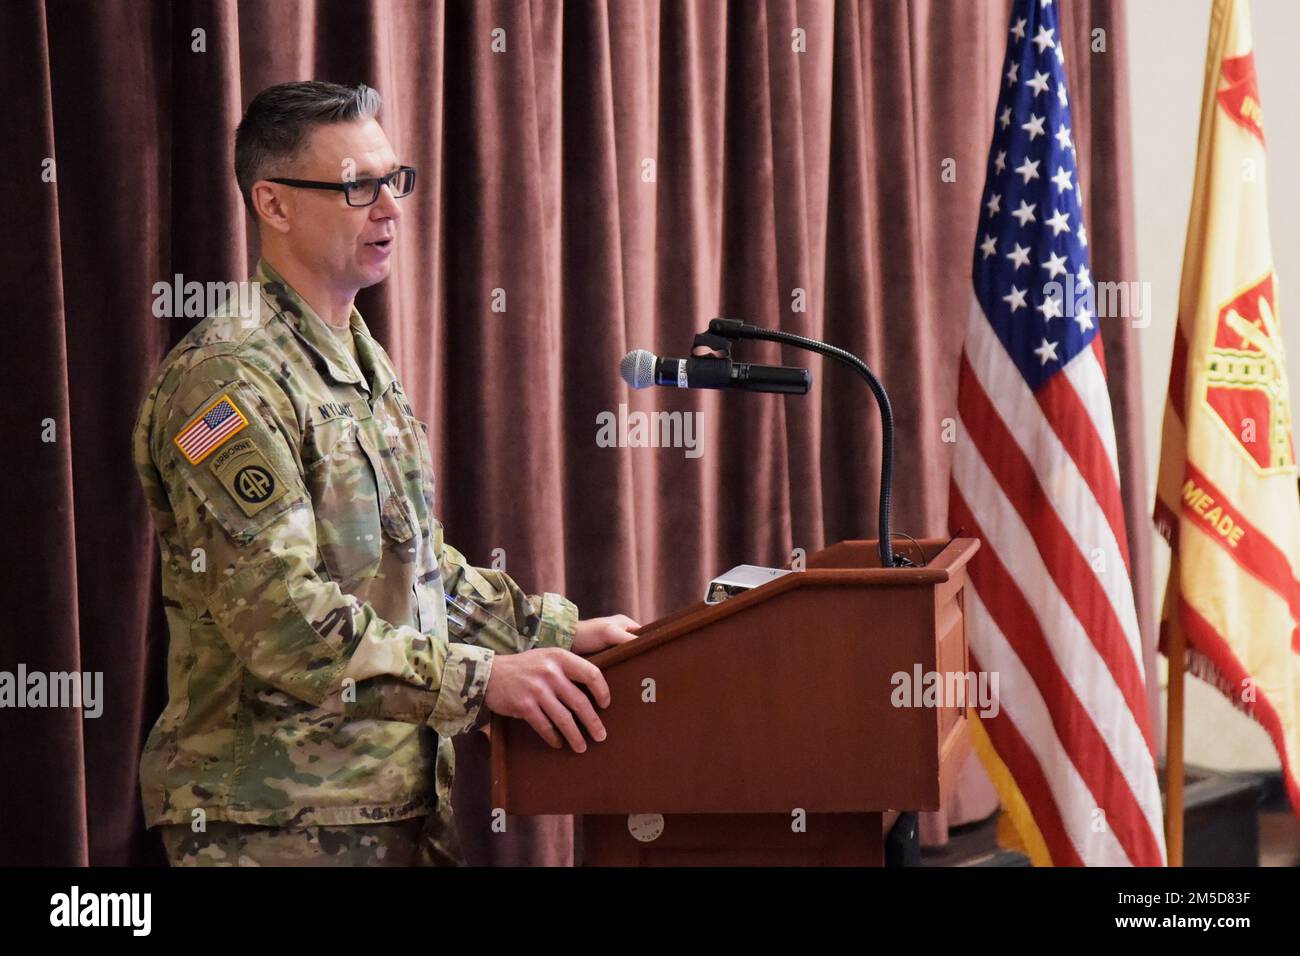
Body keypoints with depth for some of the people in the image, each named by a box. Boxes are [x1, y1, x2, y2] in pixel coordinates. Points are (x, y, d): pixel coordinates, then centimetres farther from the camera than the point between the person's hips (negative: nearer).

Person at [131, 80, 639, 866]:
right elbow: (278, 615, -24)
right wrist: (480, 679, -29)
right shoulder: (227, 377, -15)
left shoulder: (364, 362, 16)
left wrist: (559, 632, 13)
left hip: (400, 800, 9)